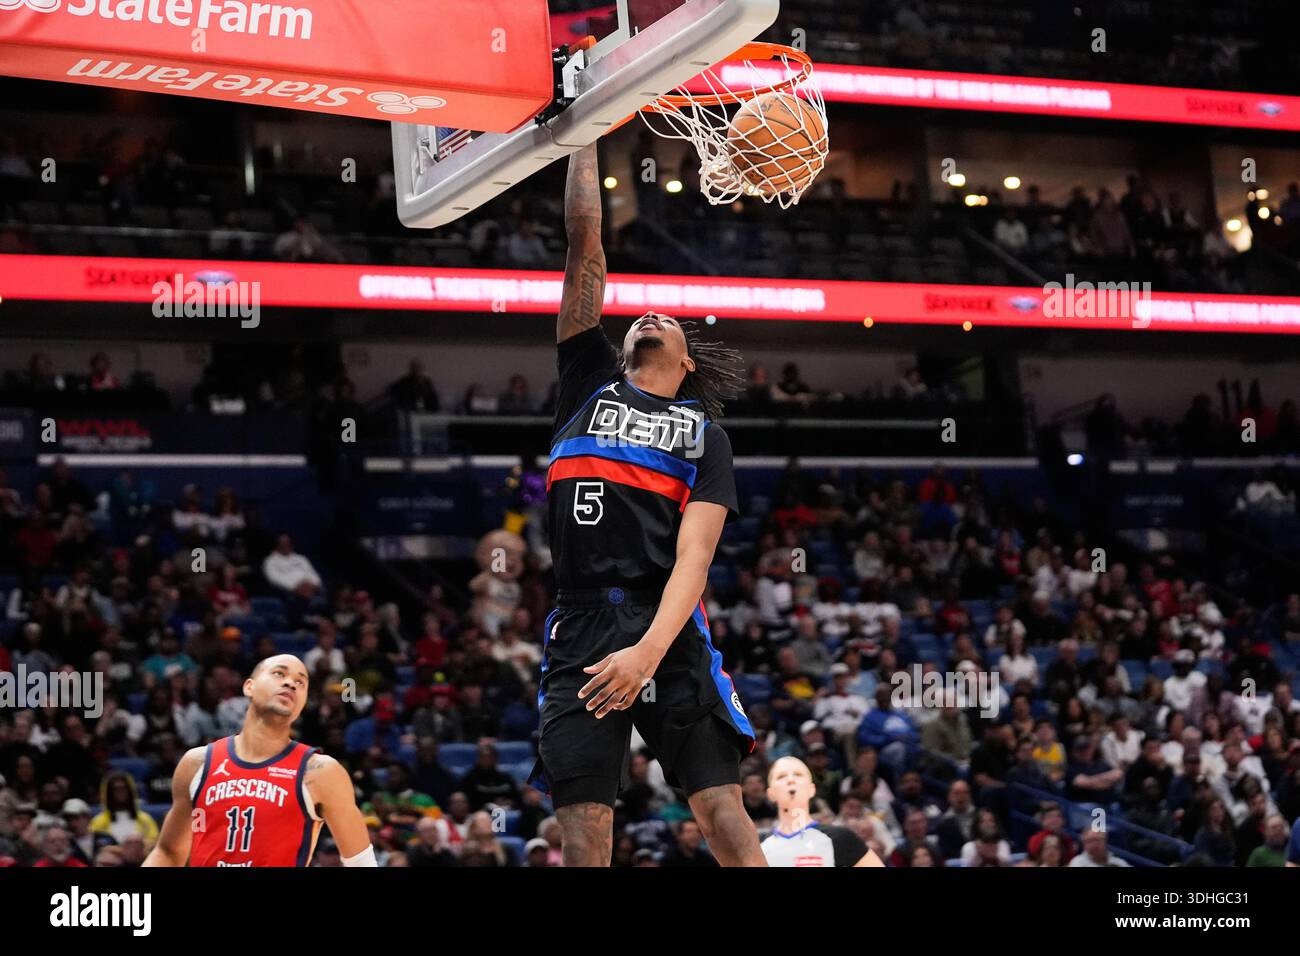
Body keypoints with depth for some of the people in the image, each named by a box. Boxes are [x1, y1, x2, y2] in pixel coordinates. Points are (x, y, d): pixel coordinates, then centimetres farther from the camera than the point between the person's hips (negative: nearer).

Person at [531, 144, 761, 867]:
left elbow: (695, 554, -2)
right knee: (584, 833, -6)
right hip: (579, 632, 2)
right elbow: (585, 239, 18)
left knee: (725, 815, -11)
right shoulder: (590, 383, 21)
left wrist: (650, 650, -18)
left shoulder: (704, 433, 14)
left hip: (669, 630, -2)